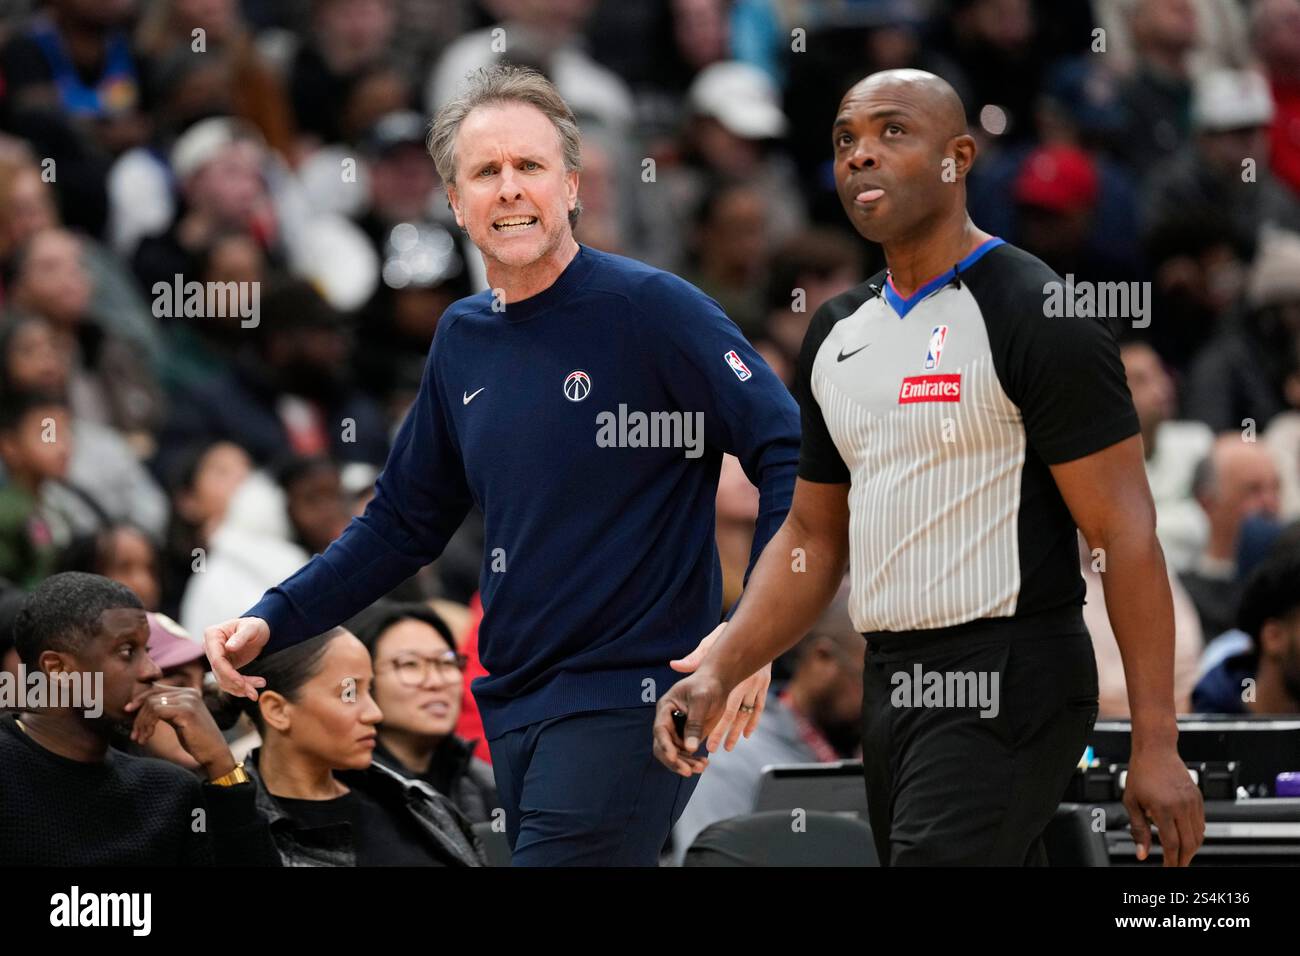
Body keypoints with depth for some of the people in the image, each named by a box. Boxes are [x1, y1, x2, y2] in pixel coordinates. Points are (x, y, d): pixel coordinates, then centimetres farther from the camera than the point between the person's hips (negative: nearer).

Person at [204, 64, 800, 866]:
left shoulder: (648, 308, -8)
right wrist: (270, 624, 10)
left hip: (626, 701, -7)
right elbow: (405, 522, 21)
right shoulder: (464, 338, 13)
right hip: (515, 707, 7)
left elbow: (794, 455, -12)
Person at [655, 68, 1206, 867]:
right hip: (889, 682, 8)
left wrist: (1157, 746, -18)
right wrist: (720, 673, 6)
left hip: (1005, 683, -8)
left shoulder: (1037, 315, -9)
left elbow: (1126, 531, -12)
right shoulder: (838, 334, 15)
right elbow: (814, 535, 21)